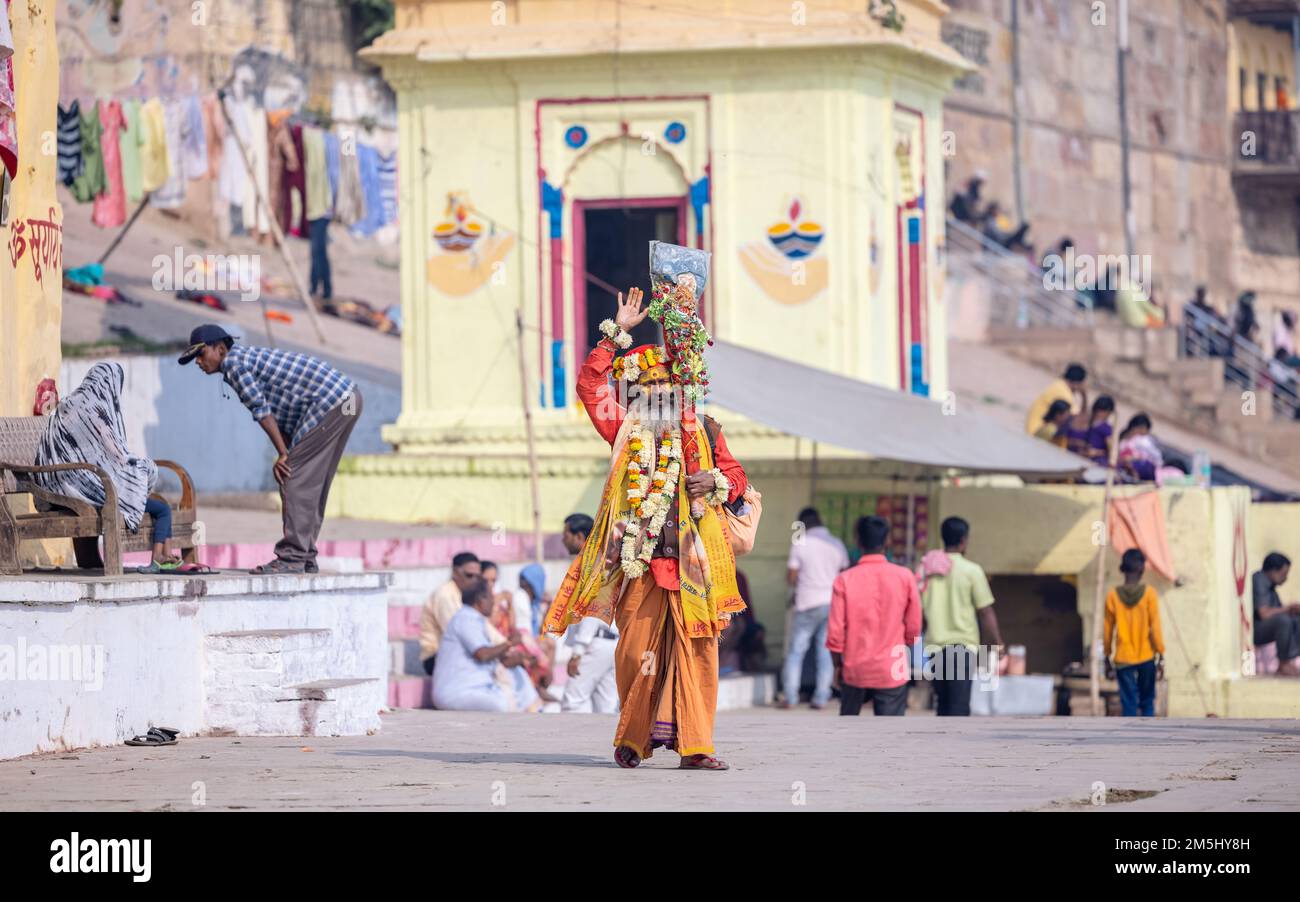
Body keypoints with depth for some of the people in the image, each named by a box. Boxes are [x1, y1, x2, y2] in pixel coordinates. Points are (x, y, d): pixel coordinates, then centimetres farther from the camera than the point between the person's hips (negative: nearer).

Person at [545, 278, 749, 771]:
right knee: (636, 650, -2)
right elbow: (589, 384, 4)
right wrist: (616, 333, 2)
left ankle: (694, 744, -4)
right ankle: (632, 738, 12)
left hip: (694, 558, 0)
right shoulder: (626, 429, 12)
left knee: (696, 649, -5)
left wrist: (716, 483, -3)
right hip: (640, 558, 0)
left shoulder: (704, 432, 14)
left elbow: (736, 476, 20)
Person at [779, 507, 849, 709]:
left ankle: (790, 696, -1)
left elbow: (791, 577, -6)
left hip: (808, 603, -4)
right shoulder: (837, 545, 6)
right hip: (833, 603, 4)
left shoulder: (800, 543, -6)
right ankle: (821, 698, 4)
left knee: (796, 650, 4)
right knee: (826, 651, 6)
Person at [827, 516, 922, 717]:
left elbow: (835, 632, -5)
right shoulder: (904, 577, -7)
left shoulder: (845, 580, -7)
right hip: (892, 669, -1)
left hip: (854, 668, 1)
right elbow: (913, 627, -1)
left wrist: (837, 665, 10)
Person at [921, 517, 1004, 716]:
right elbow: (986, 613, -6)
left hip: (935, 647, 5)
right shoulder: (972, 571, -8)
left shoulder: (927, 568, 4)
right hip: (962, 647, -5)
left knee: (944, 705, 18)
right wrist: (998, 645, 4)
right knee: (959, 707, -6)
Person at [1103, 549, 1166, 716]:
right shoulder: (1149, 593, -7)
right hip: (1146, 658, 0)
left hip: (1123, 659, 0)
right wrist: (1160, 655, -1)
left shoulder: (1113, 596, -3)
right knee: (1147, 702, 14)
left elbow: (1107, 631, 2)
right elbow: (1155, 627, -8)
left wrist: (1108, 658, 13)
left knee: (1129, 705, 1)